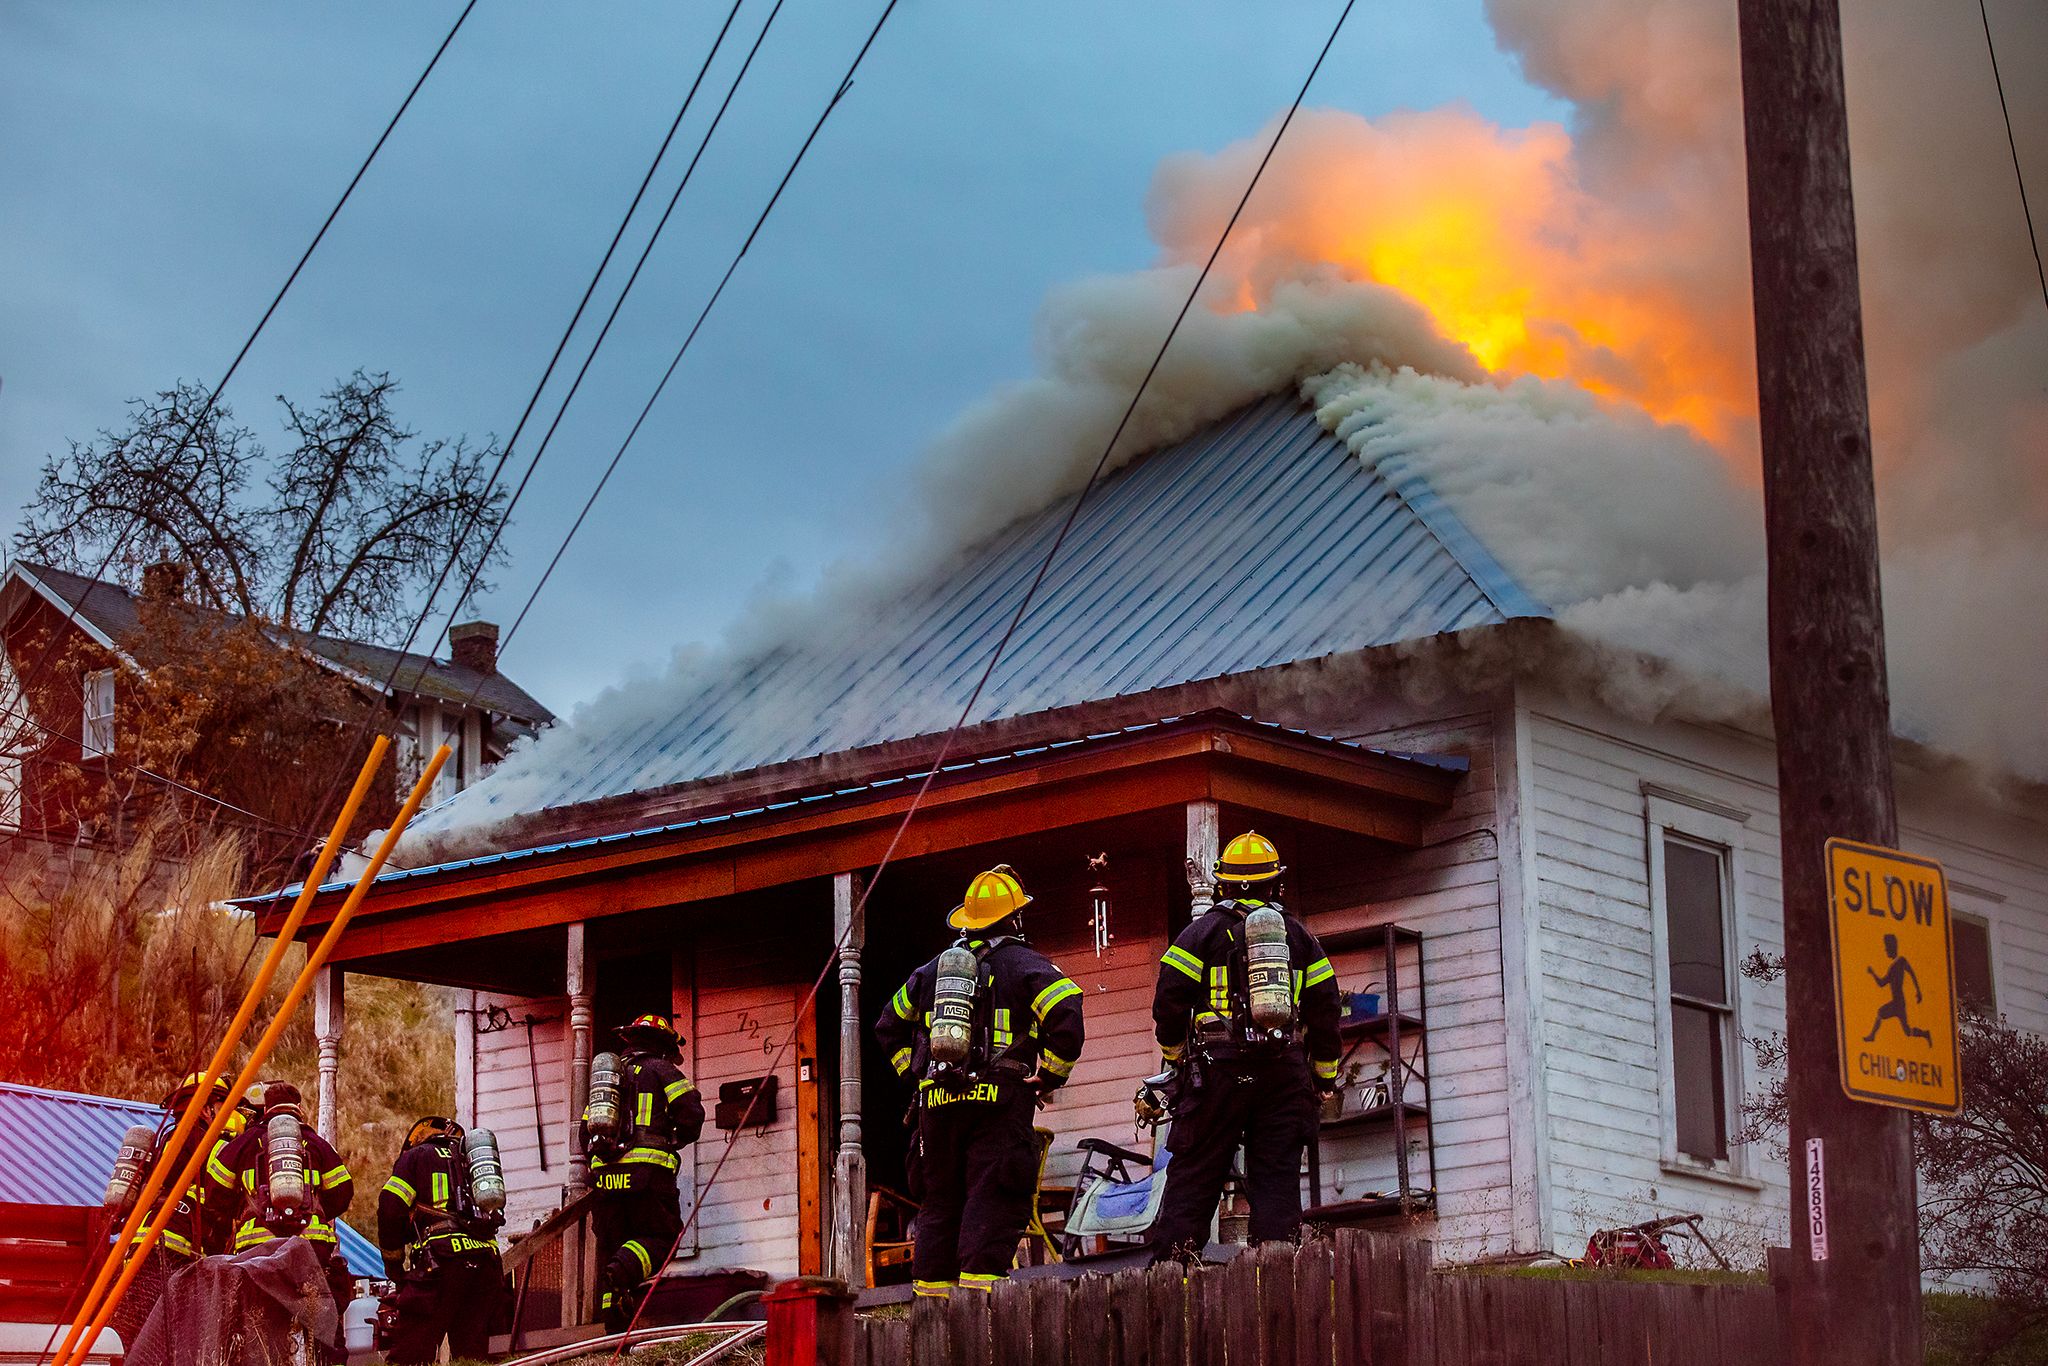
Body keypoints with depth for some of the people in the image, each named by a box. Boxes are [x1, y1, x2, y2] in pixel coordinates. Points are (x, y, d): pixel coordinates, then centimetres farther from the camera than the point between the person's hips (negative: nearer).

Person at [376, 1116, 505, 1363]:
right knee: (472, 1354, 8)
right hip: (487, 1258, 6)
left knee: (409, 1352, -11)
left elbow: (390, 1208, 2)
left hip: (442, 1258, -6)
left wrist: (392, 1262, 13)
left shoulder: (416, 1156, 15)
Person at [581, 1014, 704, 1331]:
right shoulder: (661, 1070, 7)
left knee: (611, 1244, 8)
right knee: (662, 1236, 1)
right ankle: (624, 1270, -30)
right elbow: (692, 1113, -4)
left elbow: (586, 1133, 25)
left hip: (604, 1174, 5)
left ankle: (615, 1330, 3)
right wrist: (677, 1140, 14)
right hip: (647, 1173, -5)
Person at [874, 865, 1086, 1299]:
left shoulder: (931, 969, 18)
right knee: (992, 1200, -8)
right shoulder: (1026, 964, 0)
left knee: (940, 1202, 12)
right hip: (1000, 1101, -5)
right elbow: (1067, 1021, -14)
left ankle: (930, 1292, 11)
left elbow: (890, 1024, 27)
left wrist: (917, 1073, 25)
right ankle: (978, 1284, -18)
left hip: (937, 1101, 5)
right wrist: (1051, 1076, -2)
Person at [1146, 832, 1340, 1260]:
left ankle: (1171, 1259, -6)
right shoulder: (1298, 935, 13)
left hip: (1220, 1068, -2)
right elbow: (1325, 1006, 11)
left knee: (1194, 1170, 0)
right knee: (1277, 1173, 5)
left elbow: (1169, 999, -2)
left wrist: (1174, 1054, 16)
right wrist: (1325, 1075, 20)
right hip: (1285, 1071, 2)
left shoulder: (1205, 931, 4)